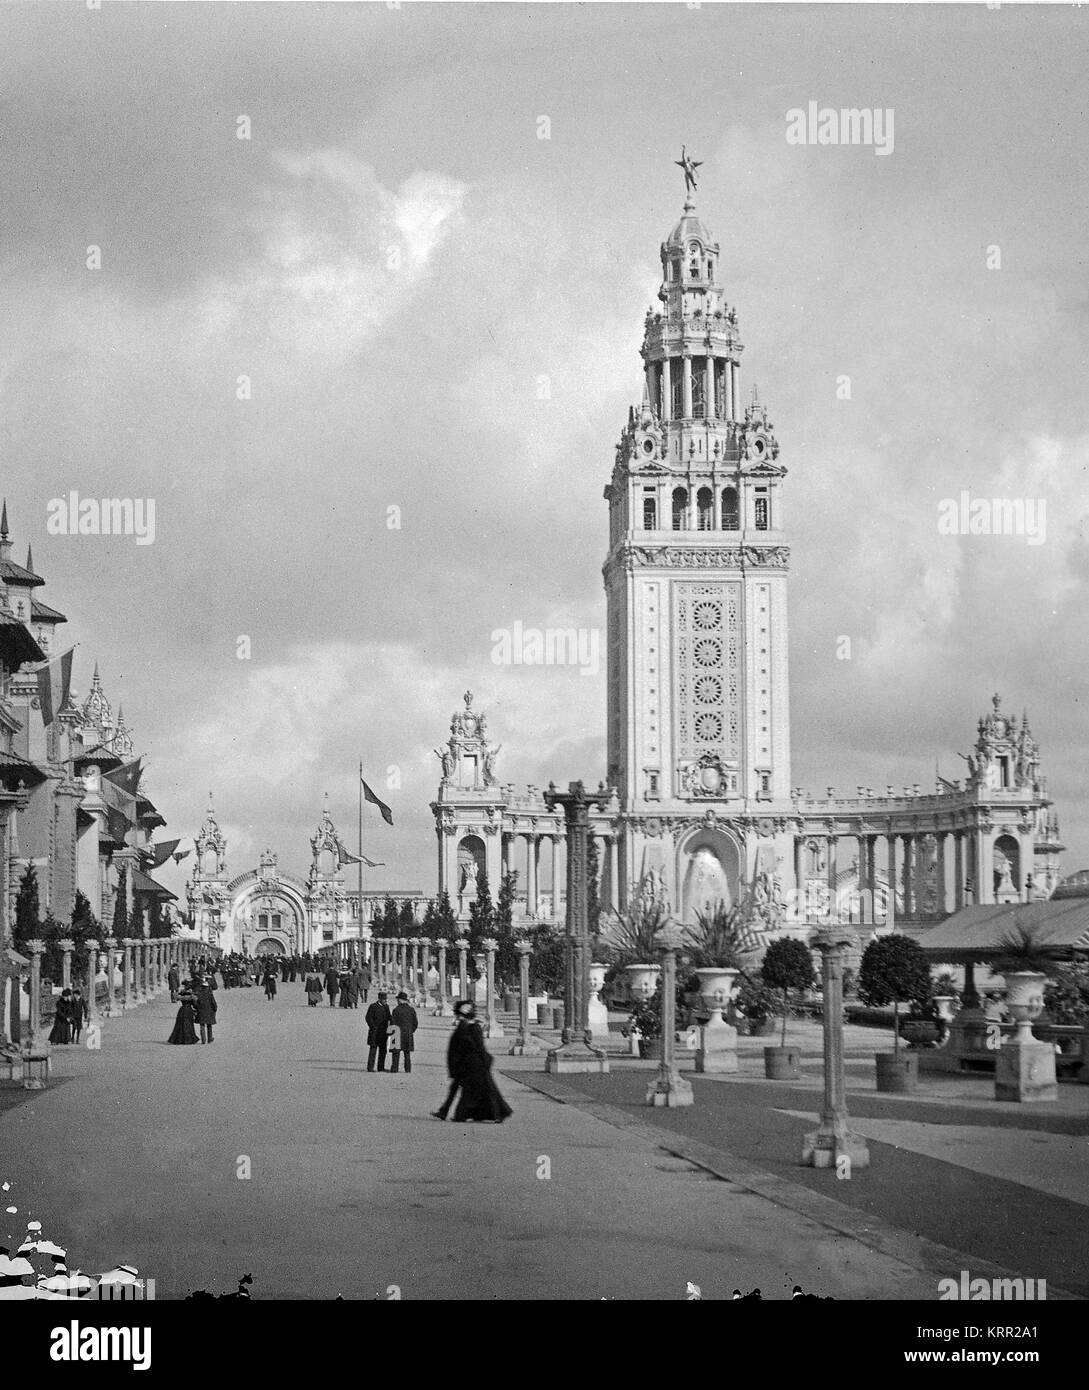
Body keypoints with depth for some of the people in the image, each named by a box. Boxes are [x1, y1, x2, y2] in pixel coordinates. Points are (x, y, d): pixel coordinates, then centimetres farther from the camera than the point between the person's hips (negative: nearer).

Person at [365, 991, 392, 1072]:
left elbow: (389, 1017, 17)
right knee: (373, 1049, -7)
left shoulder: (386, 1007, 14)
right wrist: (374, 1028, -15)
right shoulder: (373, 1007, -5)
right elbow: (368, 1018, -9)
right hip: (375, 1032, -6)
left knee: (383, 1050, 7)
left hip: (383, 1032, 6)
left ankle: (381, 1067, 13)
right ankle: (370, 1067, -5)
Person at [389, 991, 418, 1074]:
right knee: (407, 1053, 9)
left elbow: (393, 1023, -7)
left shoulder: (396, 1010, -8)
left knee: (396, 1052, -1)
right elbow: (415, 1023, 6)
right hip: (409, 1035, 4)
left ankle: (394, 1068, -5)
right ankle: (408, 1069, 6)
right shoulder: (411, 1009, 4)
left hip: (398, 1034, -4)